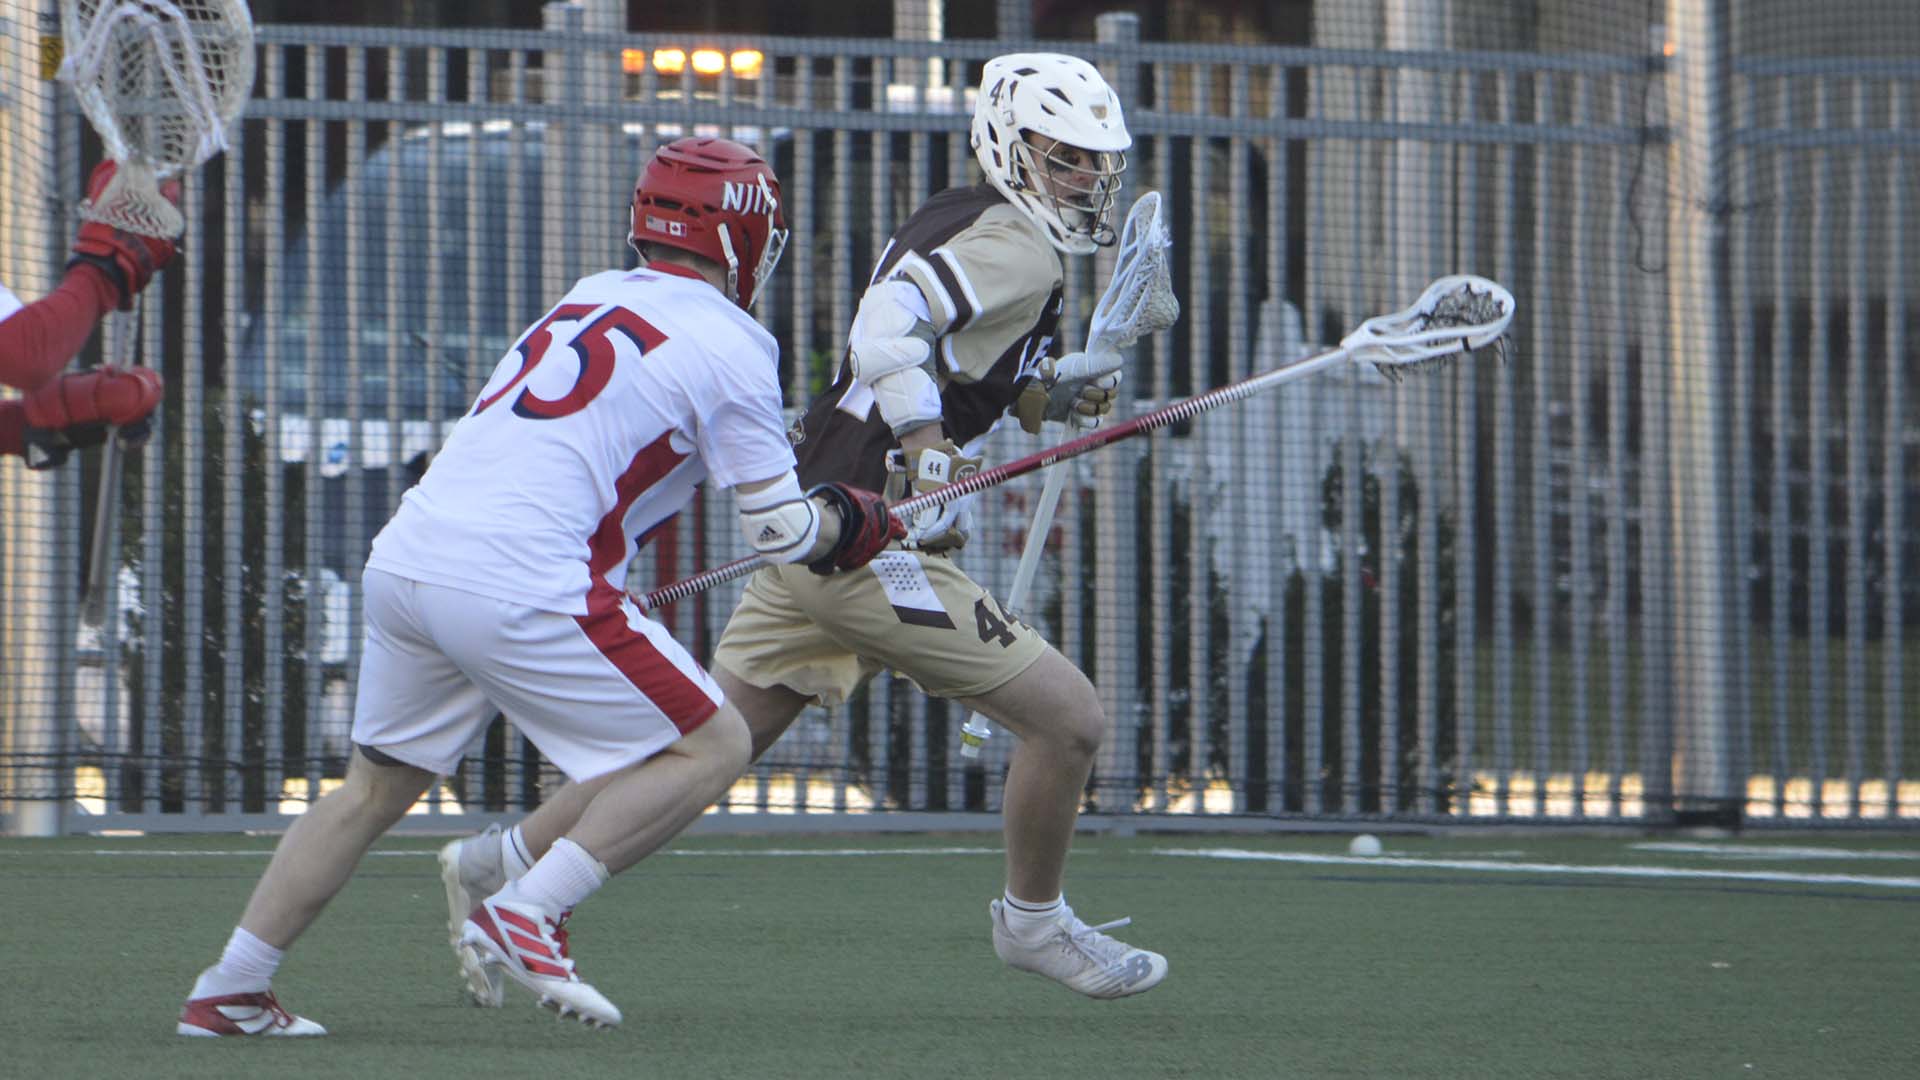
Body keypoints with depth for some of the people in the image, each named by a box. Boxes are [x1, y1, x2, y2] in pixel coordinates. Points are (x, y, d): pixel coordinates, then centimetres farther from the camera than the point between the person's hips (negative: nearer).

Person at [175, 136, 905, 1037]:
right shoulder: (729, 346, 1)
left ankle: (229, 992, 22)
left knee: (376, 786, 23)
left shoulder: (587, 298, 21)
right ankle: (526, 916, -7)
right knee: (712, 747, 4)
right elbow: (782, 535, 4)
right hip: (517, 585, -7)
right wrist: (852, 523, 26)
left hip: (404, 554, 7)